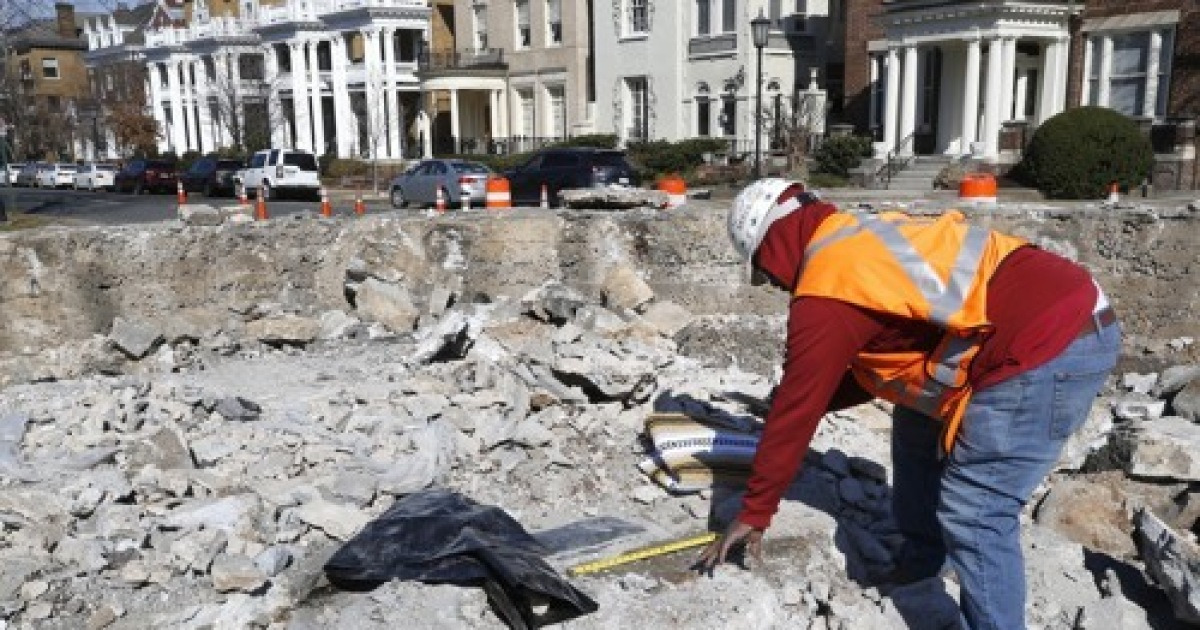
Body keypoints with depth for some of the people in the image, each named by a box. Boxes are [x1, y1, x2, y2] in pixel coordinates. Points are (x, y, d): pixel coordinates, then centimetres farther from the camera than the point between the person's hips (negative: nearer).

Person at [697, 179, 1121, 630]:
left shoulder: (824, 294, -12)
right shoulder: (860, 238, 16)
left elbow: (796, 412, -8)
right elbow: (886, 357, 26)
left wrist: (754, 513, 2)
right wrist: (815, 396, 24)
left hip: (1049, 350, -11)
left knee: (975, 515, -7)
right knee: (918, 425, 22)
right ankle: (921, 557, 36)